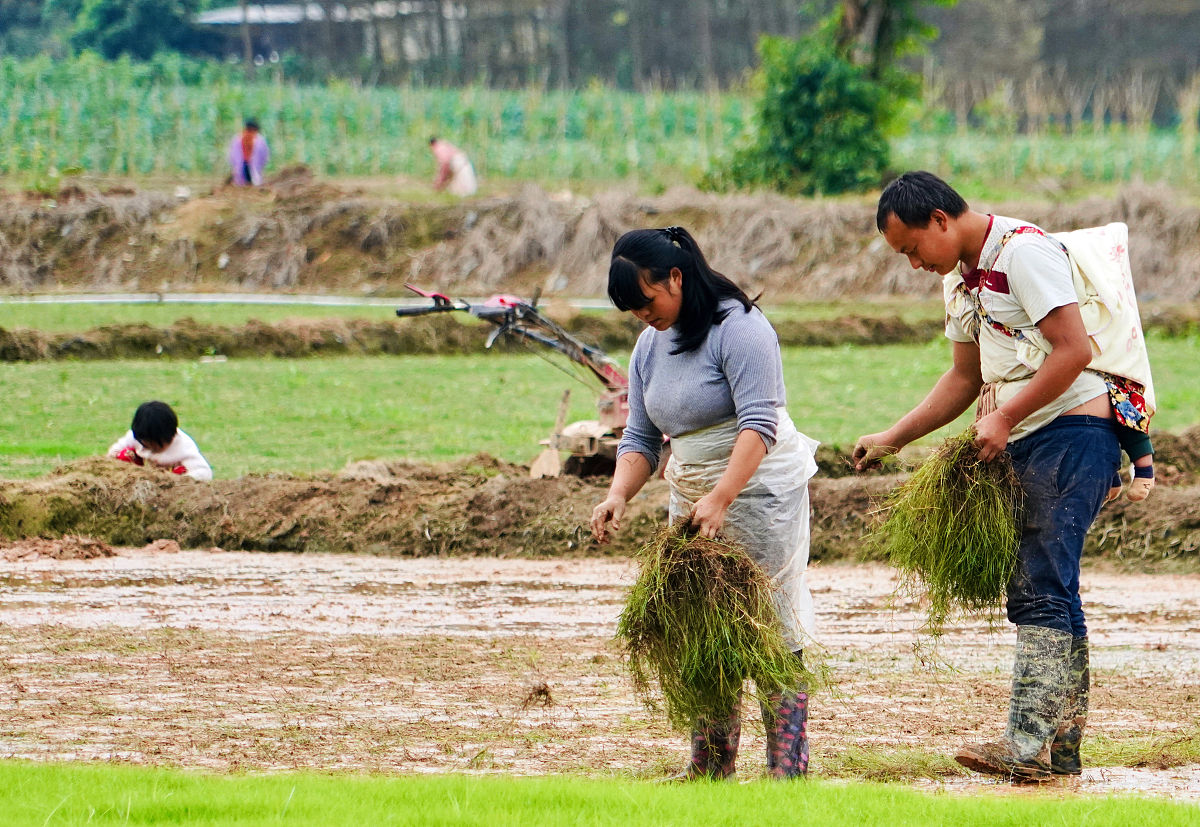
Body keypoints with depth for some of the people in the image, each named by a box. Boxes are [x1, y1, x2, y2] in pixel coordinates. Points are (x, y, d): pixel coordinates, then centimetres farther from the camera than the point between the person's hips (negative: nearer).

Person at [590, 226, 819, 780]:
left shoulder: (738, 328, -14)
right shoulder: (649, 347, 11)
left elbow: (758, 423, -23)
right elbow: (640, 438, 10)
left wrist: (722, 497, -33)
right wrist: (619, 494, -10)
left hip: (760, 490, -8)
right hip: (693, 499, 8)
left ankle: (788, 768, -7)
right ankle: (710, 766, 11)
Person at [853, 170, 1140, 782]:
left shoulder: (1024, 251, -14)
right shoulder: (959, 278, 16)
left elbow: (1074, 351, -20)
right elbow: (965, 379, 24)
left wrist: (1002, 419, -17)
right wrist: (892, 439, 15)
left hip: (1072, 432, -10)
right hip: (1024, 445, 10)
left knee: (1043, 589, -16)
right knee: (1039, 592, 10)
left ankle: (1028, 745, -21)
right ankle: (1062, 748, 13)